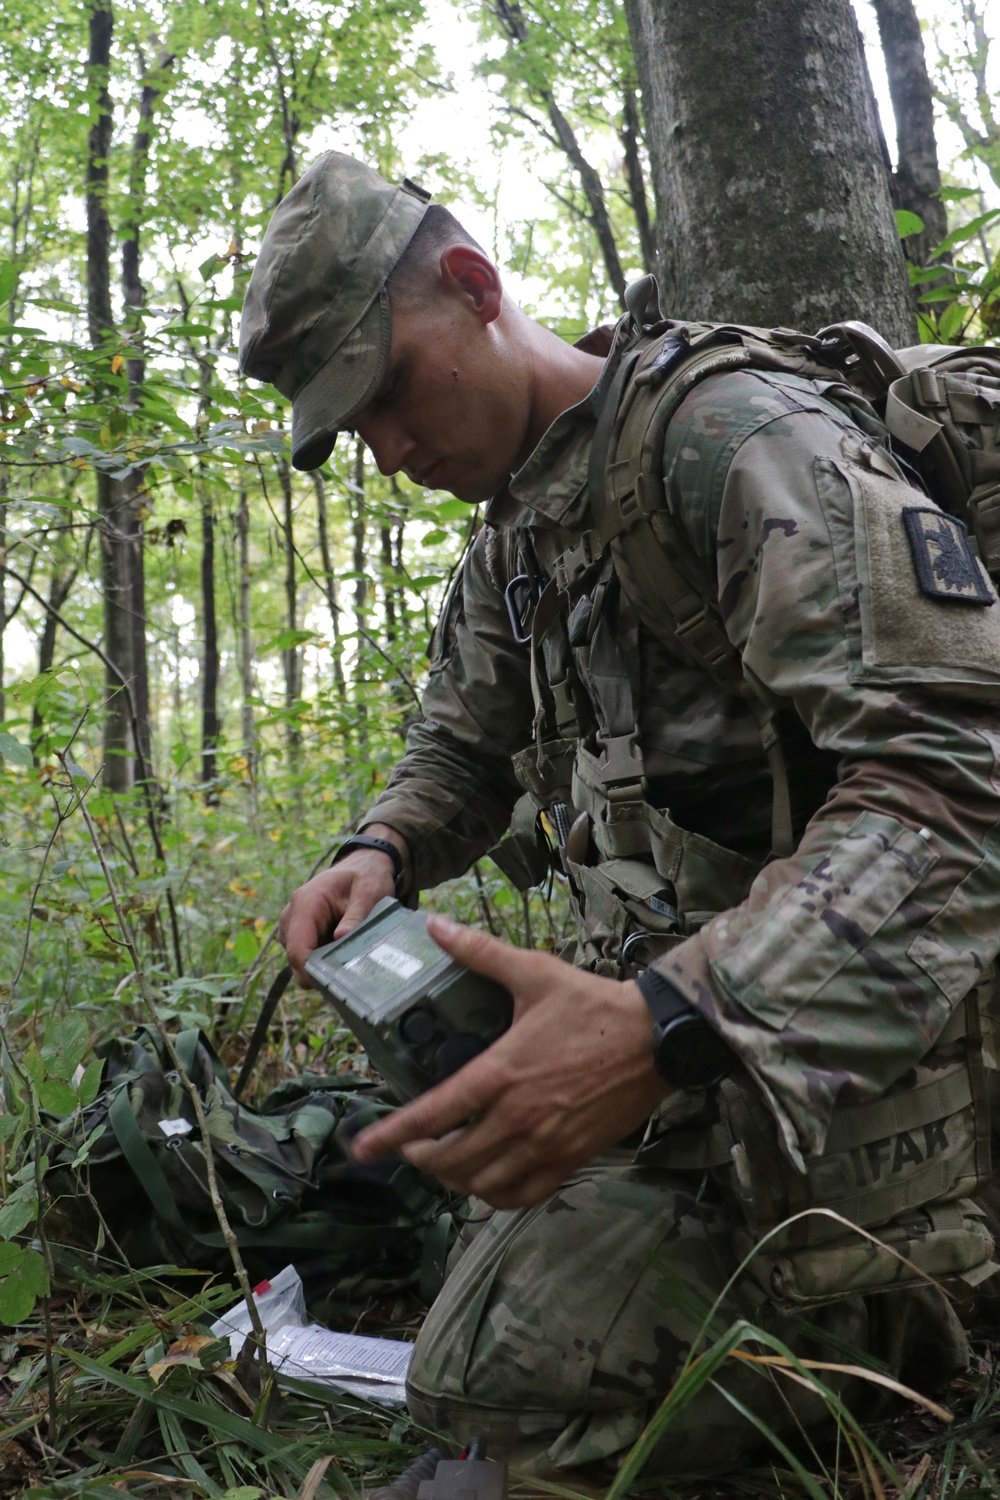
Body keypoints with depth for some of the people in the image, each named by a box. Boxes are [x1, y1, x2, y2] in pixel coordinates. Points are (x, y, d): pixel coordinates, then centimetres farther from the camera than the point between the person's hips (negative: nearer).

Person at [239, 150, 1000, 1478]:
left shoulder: (738, 434, -19)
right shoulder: (514, 531, 12)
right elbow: (462, 749, 21)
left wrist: (665, 1026, -41)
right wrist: (381, 853, -4)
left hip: (830, 1054, -9)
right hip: (670, 1027, 9)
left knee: (499, 1381, -11)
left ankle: (883, 1327, 8)